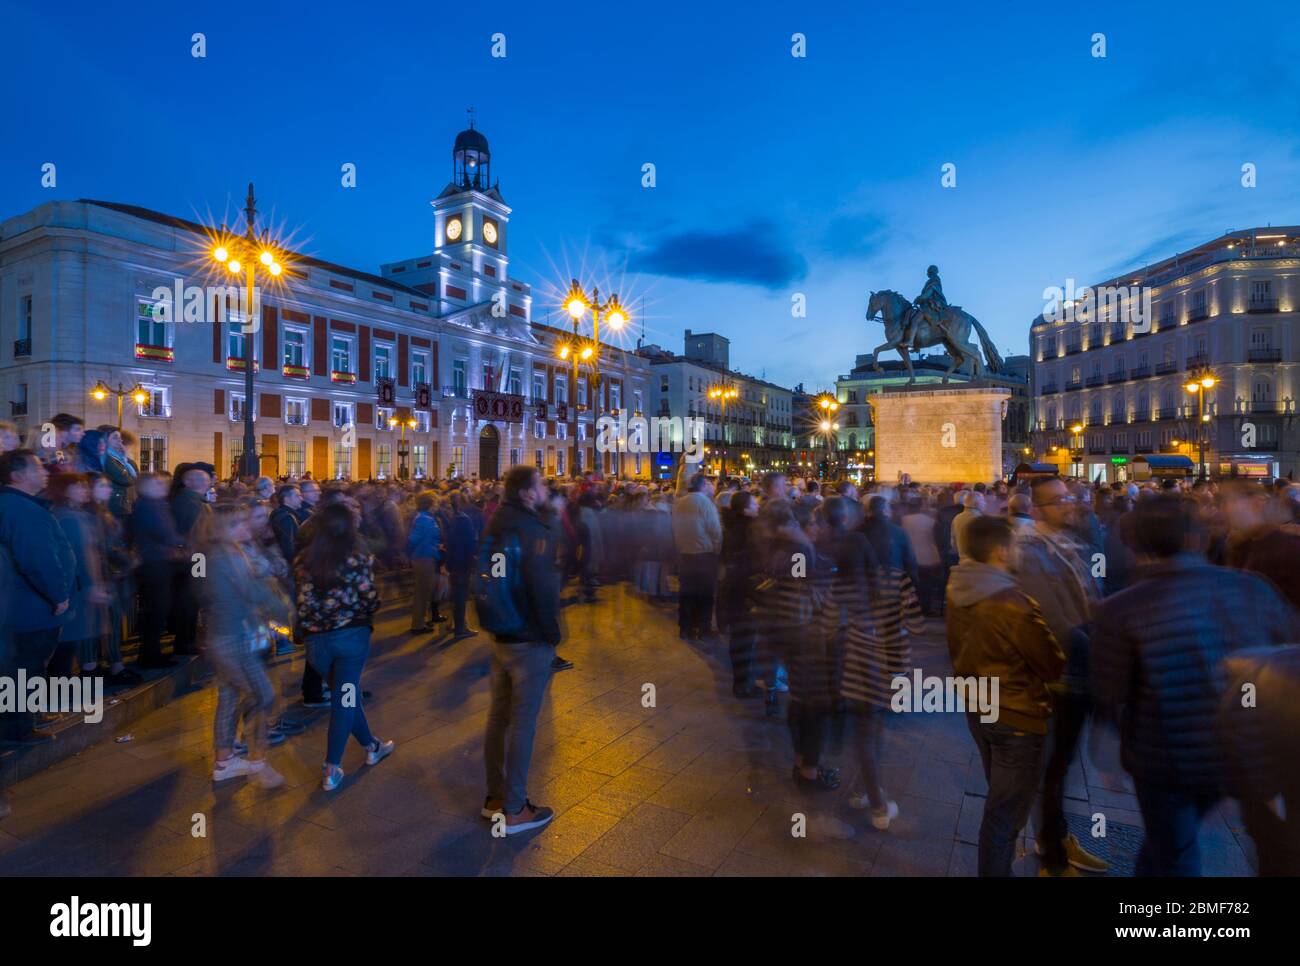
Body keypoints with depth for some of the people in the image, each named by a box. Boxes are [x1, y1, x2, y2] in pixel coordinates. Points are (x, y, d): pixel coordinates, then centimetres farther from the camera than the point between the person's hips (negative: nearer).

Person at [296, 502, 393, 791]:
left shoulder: (303, 559, -2)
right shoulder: (358, 558, -11)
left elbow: (301, 601, 0)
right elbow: (371, 600, -9)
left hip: (316, 638, 4)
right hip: (352, 635, -3)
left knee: (346, 694, 20)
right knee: (344, 698, 7)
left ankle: (372, 746, 36)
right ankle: (332, 770, 10)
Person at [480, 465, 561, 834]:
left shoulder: (496, 525, 8)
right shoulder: (535, 529, -20)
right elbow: (543, 587, -24)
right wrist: (553, 634, -13)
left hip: (500, 635, 9)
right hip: (530, 640, -9)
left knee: (499, 716, 17)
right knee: (523, 723, 2)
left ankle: (495, 796, 31)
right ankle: (514, 810, 13)